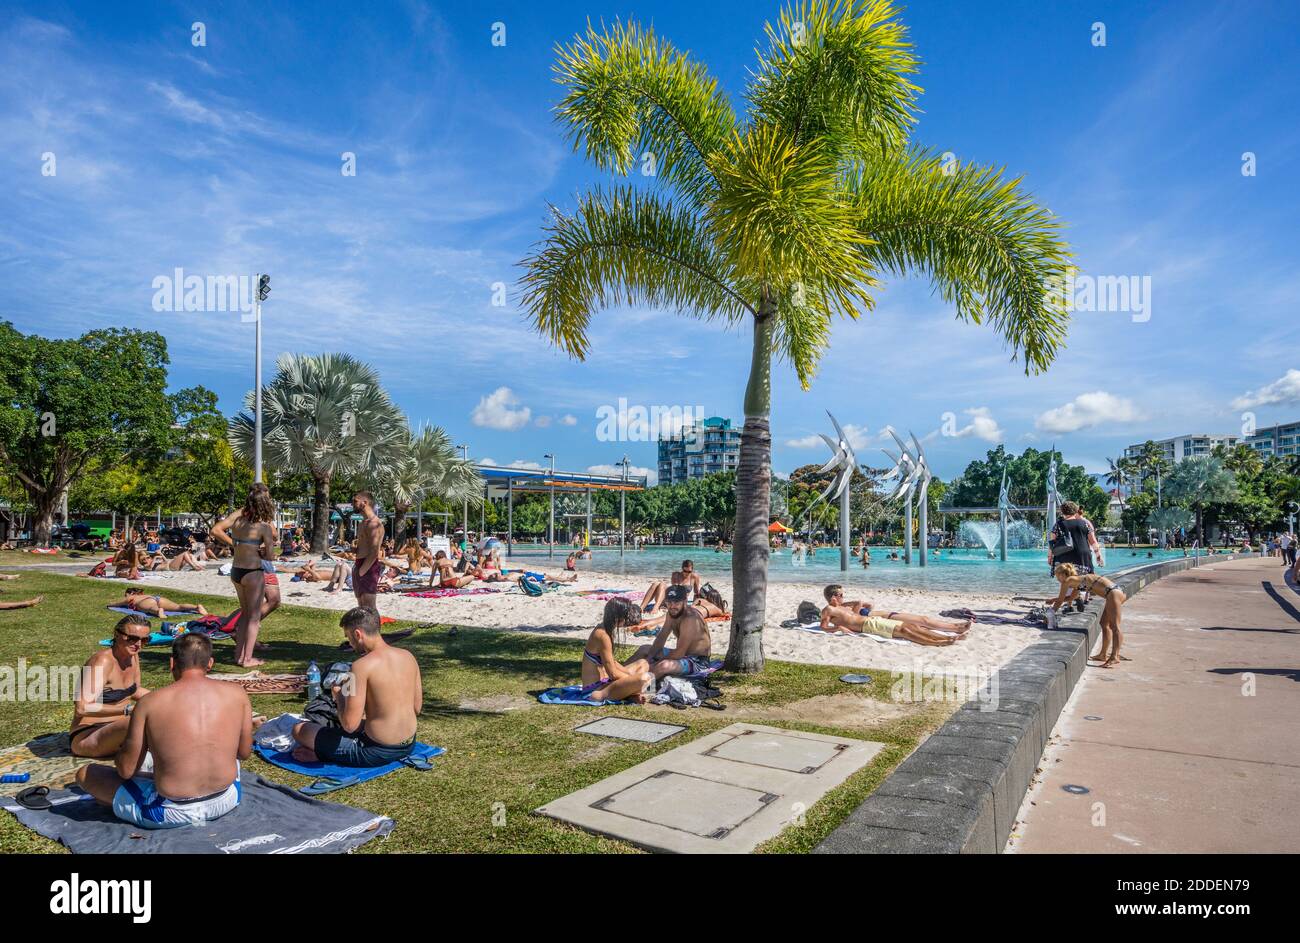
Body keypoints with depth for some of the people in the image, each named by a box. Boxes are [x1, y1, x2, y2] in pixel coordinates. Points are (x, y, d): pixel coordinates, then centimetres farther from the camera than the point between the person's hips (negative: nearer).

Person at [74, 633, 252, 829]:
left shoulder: (150, 702, -11)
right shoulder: (236, 693, -6)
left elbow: (126, 770, -6)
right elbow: (244, 753, 4)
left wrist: (119, 758, 17)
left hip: (174, 813, -3)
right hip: (227, 801, 3)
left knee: (85, 773, 14)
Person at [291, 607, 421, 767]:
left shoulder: (363, 665, -18)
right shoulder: (408, 657, 1)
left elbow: (349, 724, -18)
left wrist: (339, 696, 0)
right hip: (408, 746, 6)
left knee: (299, 729, 7)